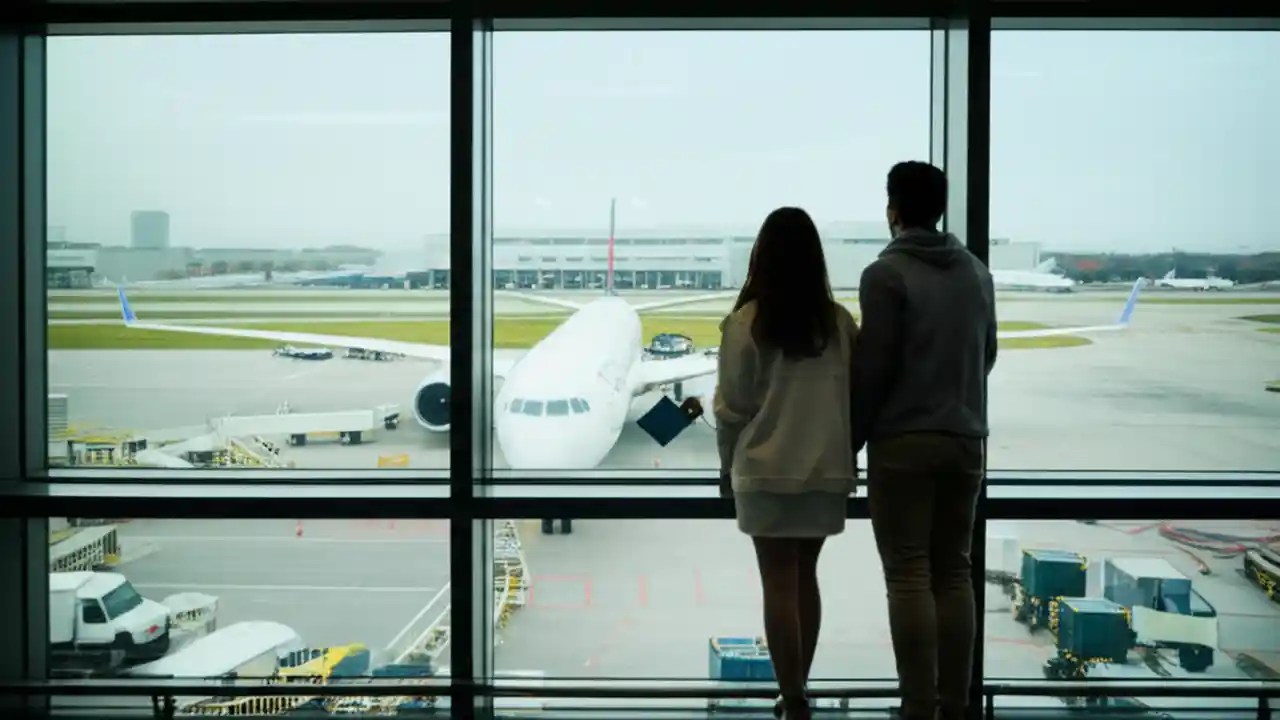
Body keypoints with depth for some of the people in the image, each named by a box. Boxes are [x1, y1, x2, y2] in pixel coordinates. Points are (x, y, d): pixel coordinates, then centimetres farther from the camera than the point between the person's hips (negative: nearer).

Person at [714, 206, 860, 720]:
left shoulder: (746, 321, -10)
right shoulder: (840, 322, -1)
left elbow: (731, 405, -6)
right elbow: (857, 396, 3)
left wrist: (727, 463, 8)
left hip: (768, 469, -4)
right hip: (827, 470, 4)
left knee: (779, 584, 3)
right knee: (805, 577, 16)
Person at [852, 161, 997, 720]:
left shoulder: (886, 273, -9)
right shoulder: (976, 272, 9)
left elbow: (873, 368, -11)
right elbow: (987, 355, 16)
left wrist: (852, 439, -1)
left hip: (903, 442, -5)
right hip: (966, 439, 6)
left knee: (909, 576, -3)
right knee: (953, 572, 10)